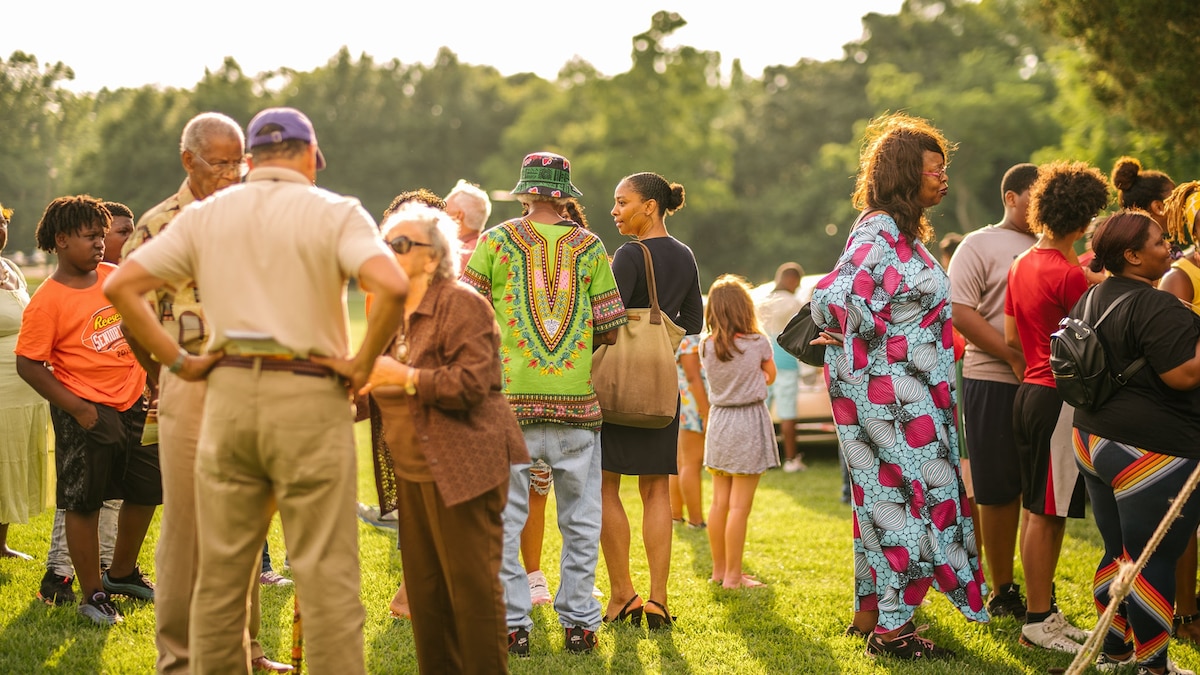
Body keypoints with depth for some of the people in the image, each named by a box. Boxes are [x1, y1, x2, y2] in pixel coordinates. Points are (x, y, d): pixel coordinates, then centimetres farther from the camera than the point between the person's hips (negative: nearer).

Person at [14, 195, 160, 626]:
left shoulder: (117, 278, 4)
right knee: (84, 503, 1)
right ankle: (92, 594, 14)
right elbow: (28, 365, -15)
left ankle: (122, 572, 36)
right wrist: (75, 408, -18)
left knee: (146, 491, 15)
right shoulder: (47, 300, -14)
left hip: (134, 404, 7)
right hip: (86, 412, -7)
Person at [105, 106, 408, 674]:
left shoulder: (205, 216, 9)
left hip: (228, 394, 4)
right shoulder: (335, 213, -2)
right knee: (326, 573, 0)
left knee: (221, 572, 11)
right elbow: (391, 286, -20)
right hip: (309, 398, -4)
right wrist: (363, 364, -9)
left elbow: (121, 286, 3)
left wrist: (180, 362, 4)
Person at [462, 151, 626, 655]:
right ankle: (578, 622, 12)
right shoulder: (590, 247, 5)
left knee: (504, 517, 5)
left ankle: (513, 624, 4)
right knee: (580, 519, 10)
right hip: (576, 402, 1)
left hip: (509, 400, -1)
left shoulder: (496, 241, 1)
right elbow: (611, 330, 5)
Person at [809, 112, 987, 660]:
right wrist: (867, 335, -15)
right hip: (889, 393, -10)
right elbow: (833, 296, -30)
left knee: (885, 499, 15)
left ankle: (871, 613, 24)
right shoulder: (879, 233, -18)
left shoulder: (900, 232, 14)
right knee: (911, 497, -6)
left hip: (907, 394, 10)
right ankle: (892, 628, 0)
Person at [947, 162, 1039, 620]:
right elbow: (960, 312, -10)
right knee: (999, 491, 1)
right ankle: (1001, 591, 11)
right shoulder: (981, 245, 1)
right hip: (994, 382, -5)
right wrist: (1015, 358, -16)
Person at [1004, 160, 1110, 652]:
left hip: (1028, 390, 9)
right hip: (1059, 396, -9)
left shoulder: (1021, 265, 10)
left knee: (1037, 510, 14)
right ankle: (1038, 621, 0)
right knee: (1047, 513, -4)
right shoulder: (1069, 275, -17)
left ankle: (1044, 612, 21)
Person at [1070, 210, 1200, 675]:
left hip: (1094, 440, 9)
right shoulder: (1155, 307, -19)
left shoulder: (1091, 299, 11)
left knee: (1118, 551, 18)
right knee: (1154, 560, -2)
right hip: (1153, 452, -9)